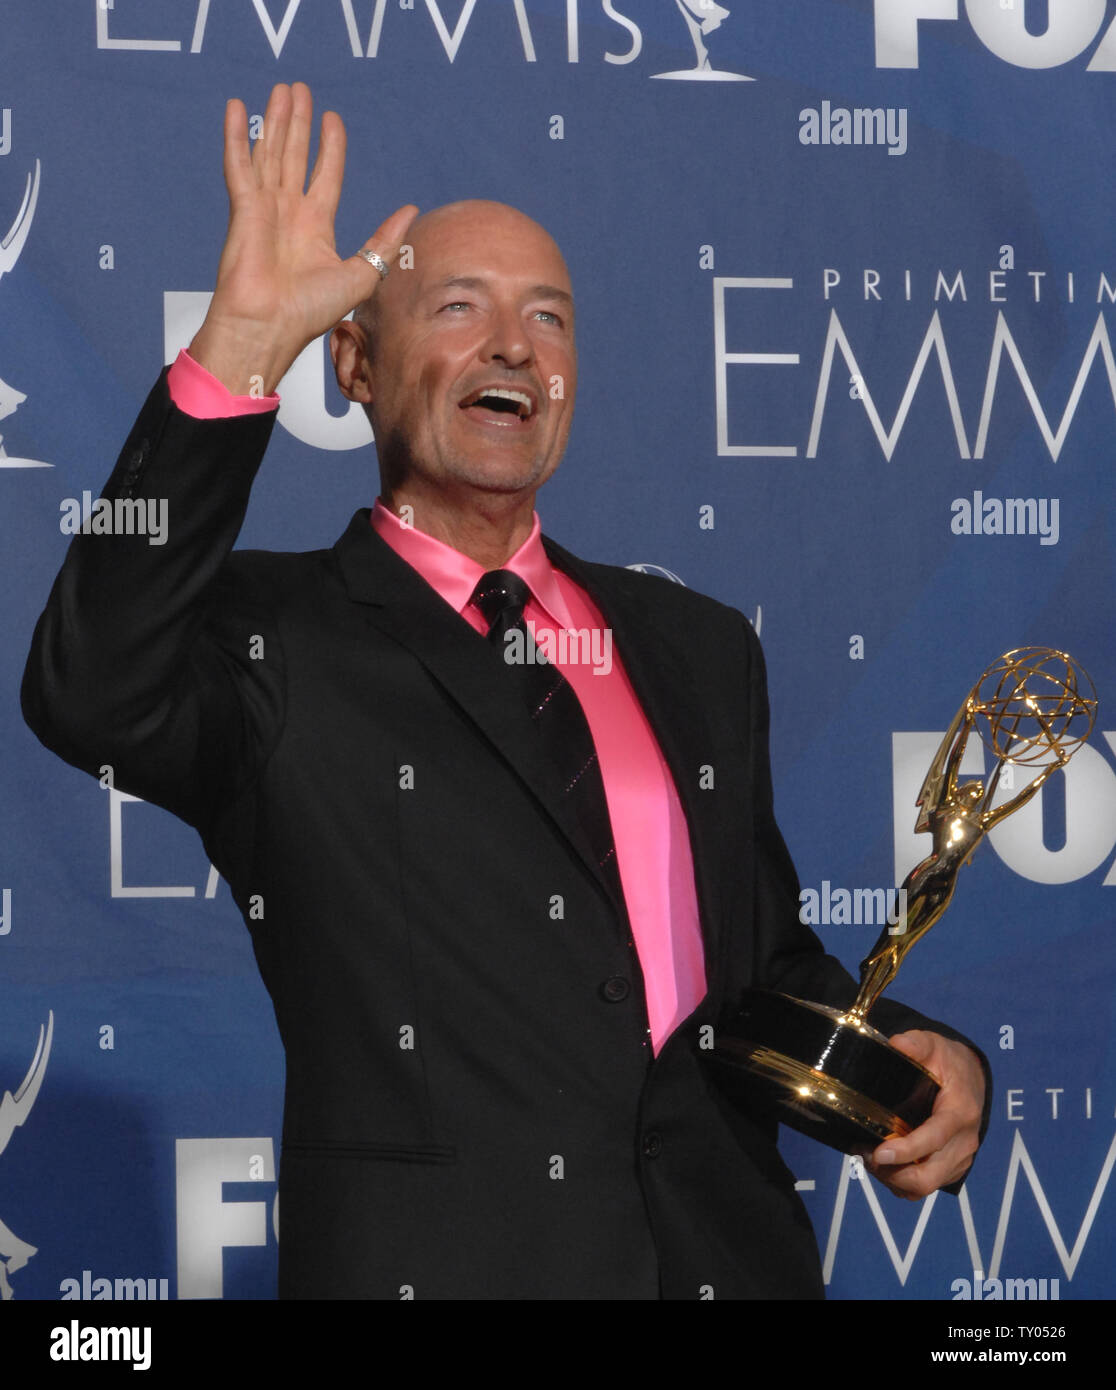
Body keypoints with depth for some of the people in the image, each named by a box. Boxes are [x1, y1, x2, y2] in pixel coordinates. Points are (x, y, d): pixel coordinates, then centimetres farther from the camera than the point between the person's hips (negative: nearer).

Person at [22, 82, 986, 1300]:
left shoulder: (696, 649, 14)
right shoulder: (273, 636, -2)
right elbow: (94, 697, -23)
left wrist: (921, 1061, -1)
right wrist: (240, 345, -25)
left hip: (736, 1261, 5)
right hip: (434, 1261, -5)